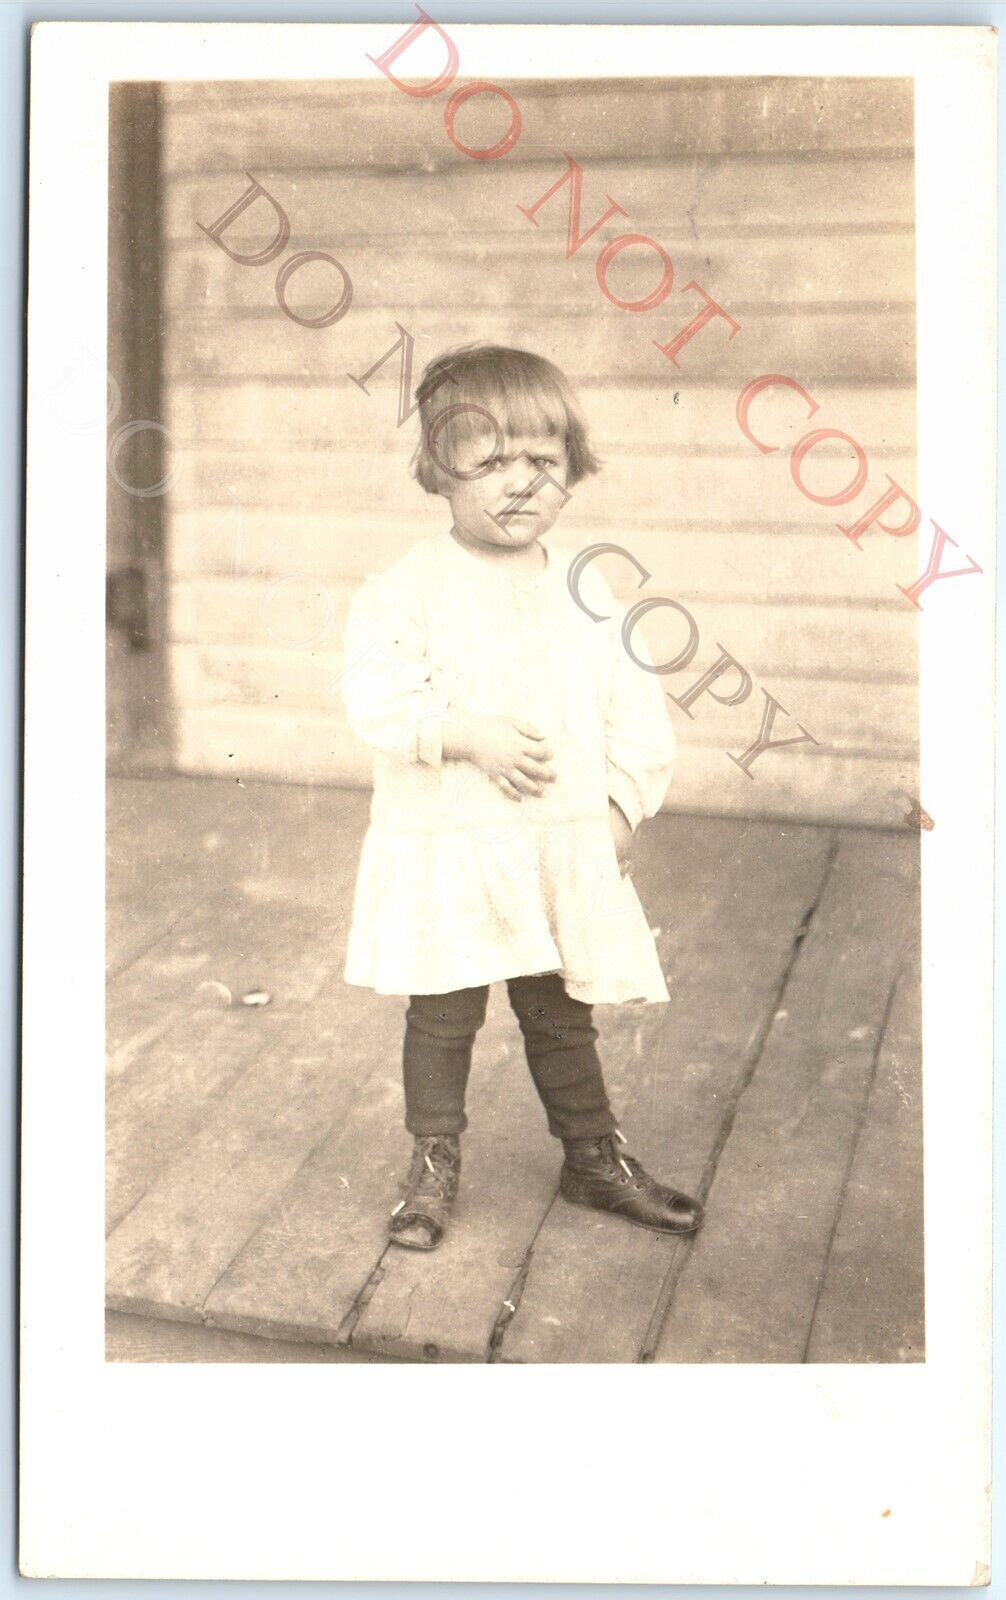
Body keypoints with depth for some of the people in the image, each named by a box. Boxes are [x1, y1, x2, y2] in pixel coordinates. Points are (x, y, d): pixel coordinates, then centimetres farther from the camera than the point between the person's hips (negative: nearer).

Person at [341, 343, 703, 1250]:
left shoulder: (587, 593, 2)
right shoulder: (413, 588, -10)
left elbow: (635, 705, 6)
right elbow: (377, 698, -15)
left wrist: (626, 800, -2)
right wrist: (466, 734, -24)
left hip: (567, 848, 3)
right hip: (447, 848, -3)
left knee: (562, 1012, 17)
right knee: (444, 1014, 9)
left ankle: (595, 1159, 33)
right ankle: (434, 1163, 27)